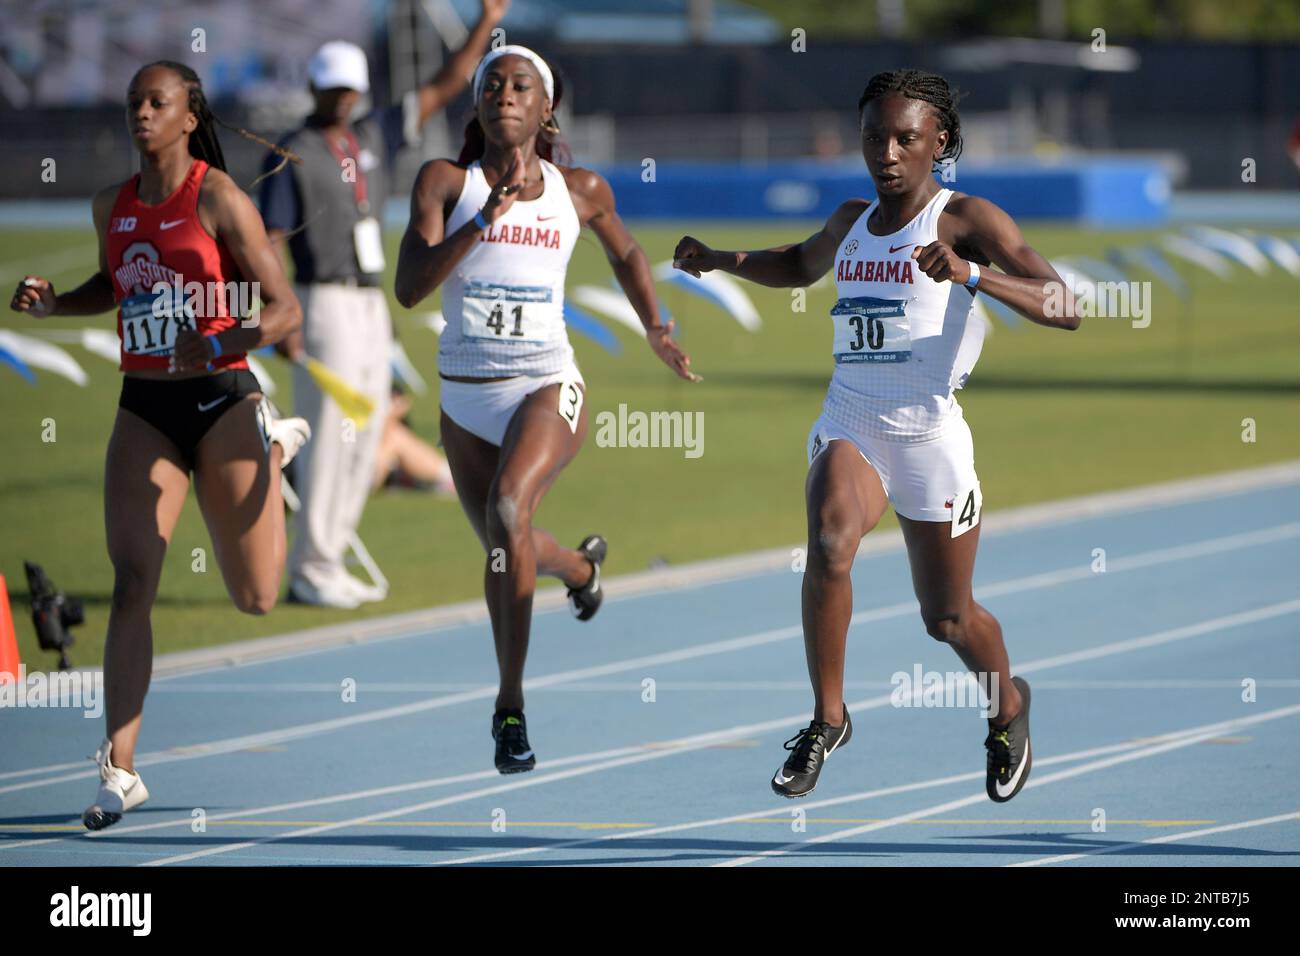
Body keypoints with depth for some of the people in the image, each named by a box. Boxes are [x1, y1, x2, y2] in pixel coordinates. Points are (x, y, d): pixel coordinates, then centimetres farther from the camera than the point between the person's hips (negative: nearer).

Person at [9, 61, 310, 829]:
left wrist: (220, 346, -30)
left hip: (221, 399, -4)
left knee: (255, 599, 7)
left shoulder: (219, 198, -10)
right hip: (145, 410, 4)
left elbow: (286, 311, -12)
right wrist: (52, 303, 7)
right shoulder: (114, 206, 6)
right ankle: (120, 772, -6)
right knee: (132, 587, -9)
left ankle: (276, 448, 38)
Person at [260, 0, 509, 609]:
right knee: (327, 440, -9)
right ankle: (310, 572, -6)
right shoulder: (291, 156, -6)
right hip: (325, 307, -7)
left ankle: (327, 567, 13)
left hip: (371, 309, 7)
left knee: (362, 445, 8)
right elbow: (269, 244, -11)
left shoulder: (374, 138, 12)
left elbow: (443, 90, 15)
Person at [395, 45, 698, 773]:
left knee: (507, 511, -30)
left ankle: (511, 703, -26)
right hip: (467, 398, 2)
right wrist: (481, 223, -25)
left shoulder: (579, 191, 2)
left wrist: (656, 328, 18)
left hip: (547, 386, -2)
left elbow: (625, 251, 24)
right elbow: (410, 287, -15)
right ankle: (580, 564, 56)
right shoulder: (446, 183, -3)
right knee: (506, 551, 17)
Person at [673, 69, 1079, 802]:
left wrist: (971, 275, -35)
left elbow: (1064, 308, -19)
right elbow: (801, 265, 37)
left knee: (948, 619, 9)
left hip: (929, 432, -3)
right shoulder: (852, 221, 12)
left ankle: (1008, 708, 42)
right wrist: (721, 260, 18)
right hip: (850, 424, 3)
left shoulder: (965, 220, -7)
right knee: (831, 539, -29)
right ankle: (828, 719, -16)